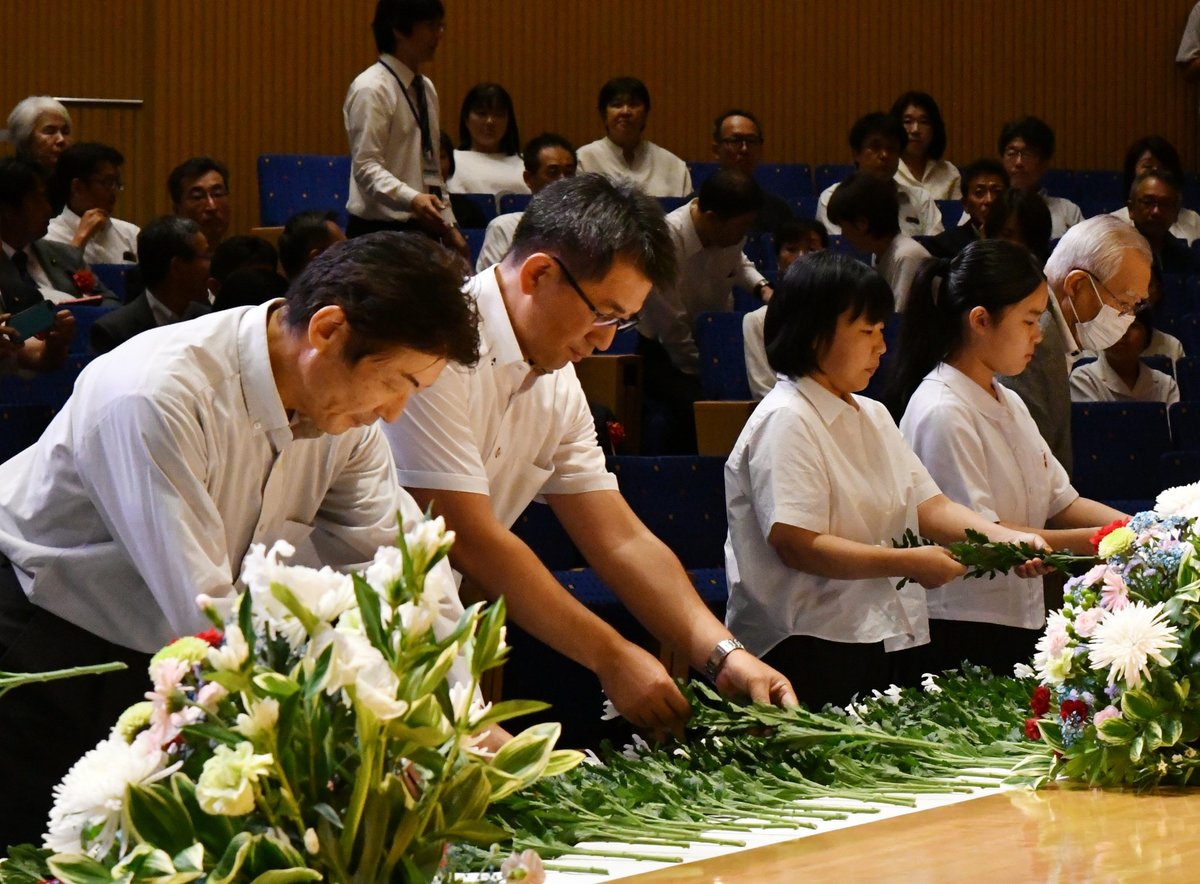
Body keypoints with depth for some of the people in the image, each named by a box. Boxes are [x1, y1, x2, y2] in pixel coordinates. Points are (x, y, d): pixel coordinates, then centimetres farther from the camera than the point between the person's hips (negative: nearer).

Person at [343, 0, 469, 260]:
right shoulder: (372, 90, -11)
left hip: (422, 230, 8)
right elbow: (366, 167, -19)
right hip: (381, 231, -8)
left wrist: (448, 226, 16)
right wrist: (412, 199, -34)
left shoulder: (425, 89, 15)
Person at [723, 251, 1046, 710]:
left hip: (883, 642, 9)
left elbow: (929, 505, 13)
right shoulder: (786, 422, -11)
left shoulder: (873, 416, 18)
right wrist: (909, 562, -19)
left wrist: (1007, 538, -4)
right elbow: (797, 545, -19)